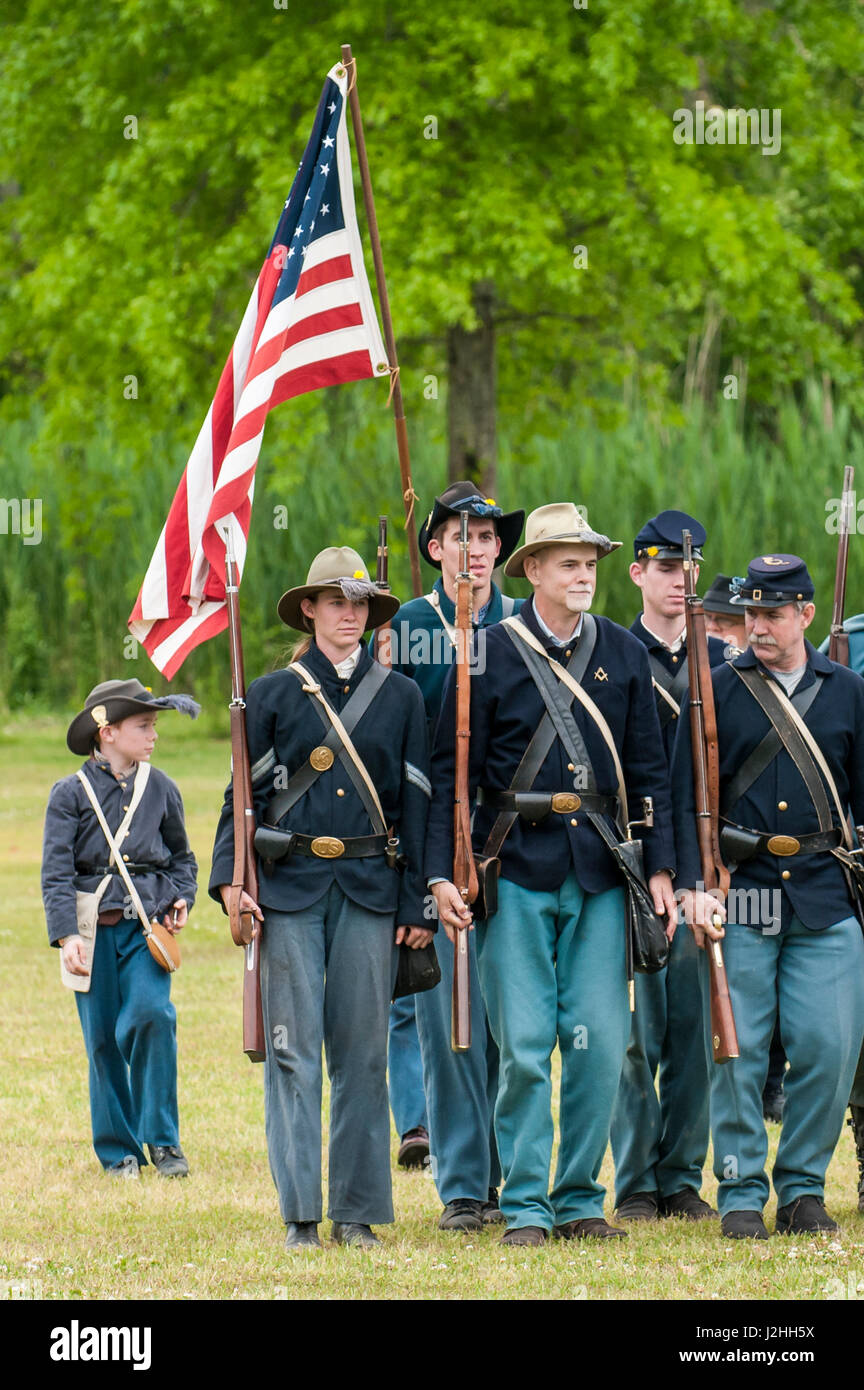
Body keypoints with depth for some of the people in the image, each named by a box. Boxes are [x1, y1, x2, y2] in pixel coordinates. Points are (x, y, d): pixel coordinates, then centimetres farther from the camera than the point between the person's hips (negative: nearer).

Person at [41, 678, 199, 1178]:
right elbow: (56, 872, -5)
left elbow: (182, 856, 22)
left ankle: (162, 1139, -7)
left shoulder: (160, 788, 8)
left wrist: (182, 897, 3)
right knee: (103, 1038, 2)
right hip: (94, 926, -1)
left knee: (151, 1014, -18)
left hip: (147, 923, 1)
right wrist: (66, 935, -16)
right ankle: (119, 1150, 14)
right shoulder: (71, 794, -1)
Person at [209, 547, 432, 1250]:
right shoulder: (272, 694, 7)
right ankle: (300, 1211, 0)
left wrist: (417, 903, 3)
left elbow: (415, 802, 8)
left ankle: (358, 1211, 8)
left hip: (371, 885, 1)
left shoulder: (400, 696, 10)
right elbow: (245, 793, 5)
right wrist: (231, 878, -9)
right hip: (290, 884, -1)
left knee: (363, 1048, 2)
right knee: (294, 1047, -4)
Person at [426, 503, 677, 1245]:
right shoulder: (488, 654, 0)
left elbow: (650, 768, 12)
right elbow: (451, 772, 0)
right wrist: (442, 872, -8)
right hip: (517, 870, -3)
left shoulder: (624, 654, 9)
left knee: (600, 1044, 1)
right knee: (524, 1047, -3)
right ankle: (525, 1205, 5)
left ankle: (580, 1199, 12)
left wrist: (661, 868, 4)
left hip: (602, 875, 3)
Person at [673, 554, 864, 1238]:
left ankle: (804, 1188, 11)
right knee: (738, 1051, -3)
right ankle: (741, 1194, 7)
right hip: (741, 893, -2)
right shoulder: (717, 691, 3)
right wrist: (694, 885, -9)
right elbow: (686, 795, 1)